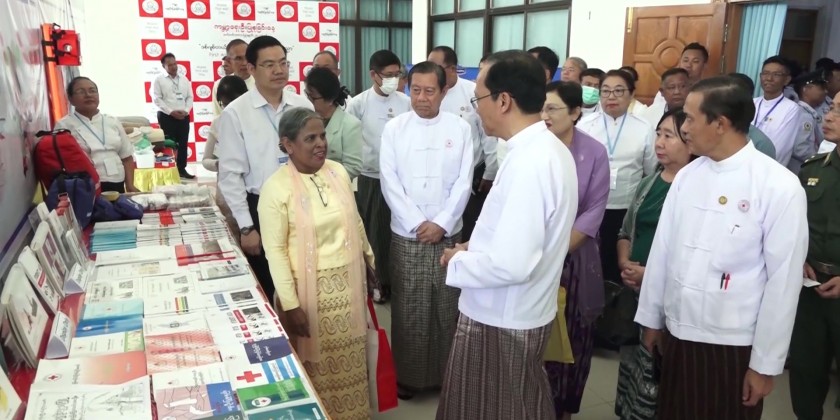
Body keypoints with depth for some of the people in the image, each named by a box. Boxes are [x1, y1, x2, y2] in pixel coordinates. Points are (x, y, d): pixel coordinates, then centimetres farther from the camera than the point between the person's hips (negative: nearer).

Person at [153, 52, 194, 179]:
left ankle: (182, 169, 13)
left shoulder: (184, 80, 12)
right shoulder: (159, 80, 0)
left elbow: (190, 97, 11)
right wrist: (171, 112, -15)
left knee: (183, 143, 5)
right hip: (167, 116, -4)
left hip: (183, 116, 4)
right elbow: (157, 99, -6)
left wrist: (185, 111, -6)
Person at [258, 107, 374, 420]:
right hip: (309, 289, -4)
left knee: (350, 359, 16)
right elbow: (275, 250, -14)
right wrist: (291, 304, -15)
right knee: (316, 363, 9)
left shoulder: (339, 172, 2)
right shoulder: (276, 187, -14)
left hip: (348, 283, 5)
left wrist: (370, 261, 18)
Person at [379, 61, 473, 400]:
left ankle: (446, 372, 25)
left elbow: (464, 182, -2)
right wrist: (418, 224, -11)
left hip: (448, 234, 1)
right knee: (408, 310, 6)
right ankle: (407, 375, 23)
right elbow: (389, 182, -4)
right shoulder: (394, 128, 1)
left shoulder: (460, 128, 2)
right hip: (406, 236, 0)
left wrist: (441, 223, -11)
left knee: (447, 308, 7)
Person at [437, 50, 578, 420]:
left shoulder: (528, 163, -27)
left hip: (501, 320, -9)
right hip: (520, 313, 9)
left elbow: (512, 264, -31)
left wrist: (458, 261, -14)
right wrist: (476, 248, 4)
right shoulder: (549, 149, 4)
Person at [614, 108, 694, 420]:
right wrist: (624, 264, 0)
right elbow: (625, 232, 17)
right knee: (630, 364, 16)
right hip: (634, 291, 7)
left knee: (656, 372, 0)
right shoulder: (648, 183, 10)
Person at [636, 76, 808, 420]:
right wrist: (651, 318, 10)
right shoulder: (687, 175, 1)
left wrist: (766, 363, -7)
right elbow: (662, 248, 5)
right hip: (676, 332, 4)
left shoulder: (779, 187, -13)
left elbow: (784, 280, -11)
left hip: (733, 343, -4)